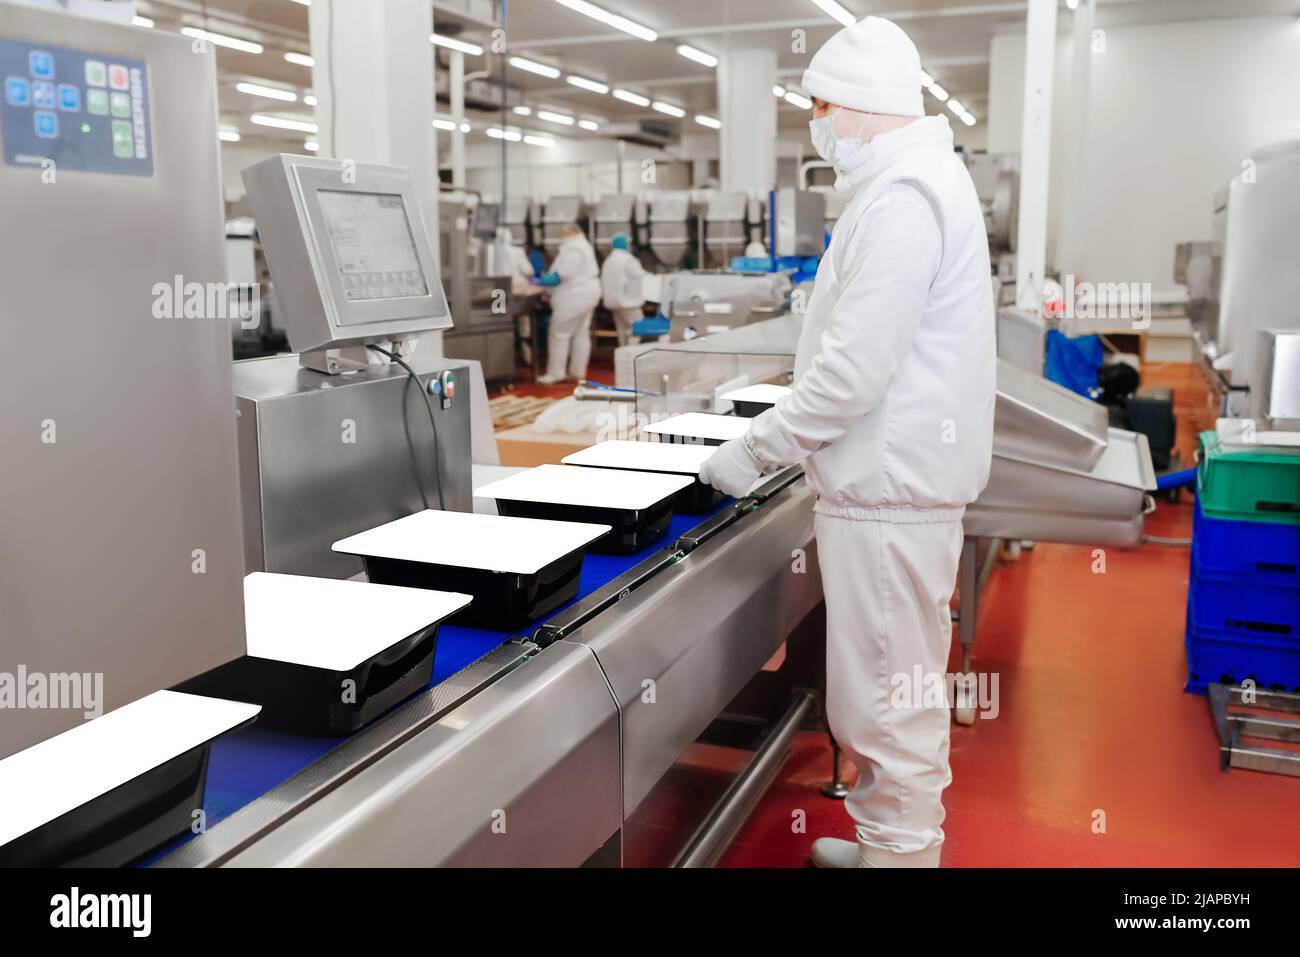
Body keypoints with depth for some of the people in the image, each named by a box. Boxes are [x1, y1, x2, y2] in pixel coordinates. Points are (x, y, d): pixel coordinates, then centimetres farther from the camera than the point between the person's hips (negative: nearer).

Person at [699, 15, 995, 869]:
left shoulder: (901, 198, -17)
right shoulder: (926, 181, 17)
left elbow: (854, 369, -23)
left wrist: (757, 451, -12)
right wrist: (785, 437, 20)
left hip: (889, 493, -11)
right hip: (895, 476, 11)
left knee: (886, 700, 0)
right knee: (885, 690, 20)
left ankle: (902, 851, 14)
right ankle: (887, 839, 34)